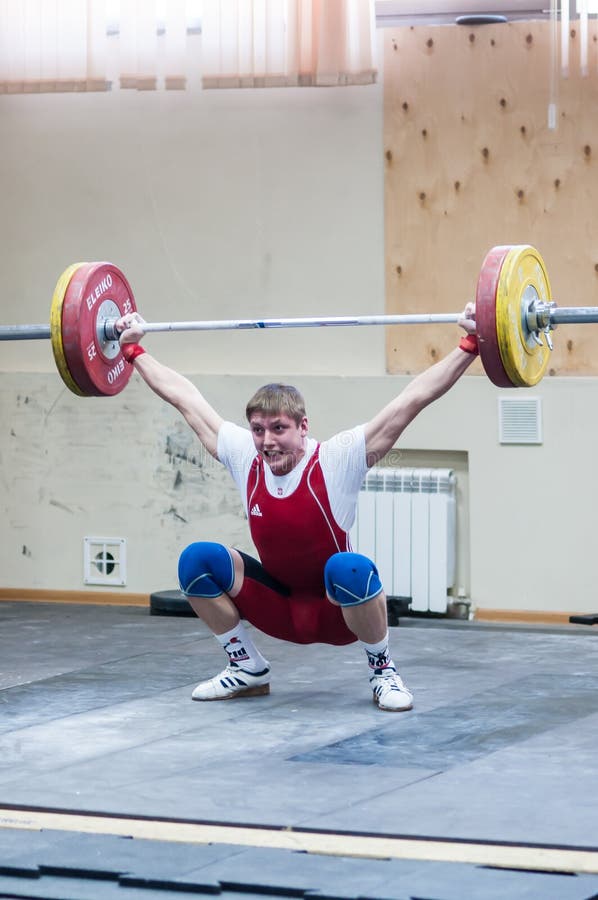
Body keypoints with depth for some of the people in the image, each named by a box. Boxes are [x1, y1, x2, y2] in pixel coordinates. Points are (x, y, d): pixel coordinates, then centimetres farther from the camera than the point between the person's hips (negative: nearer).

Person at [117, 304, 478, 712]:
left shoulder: (337, 460, -20)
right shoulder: (245, 457, -9)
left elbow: (414, 398, -24)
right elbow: (186, 398, 3)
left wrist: (470, 344, -29)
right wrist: (134, 349, 9)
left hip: (337, 612, -4)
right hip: (280, 608, 4)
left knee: (350, 569, -38)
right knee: (197, 560, -16)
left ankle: (382, 671, -12)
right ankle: (248, 669, 2)